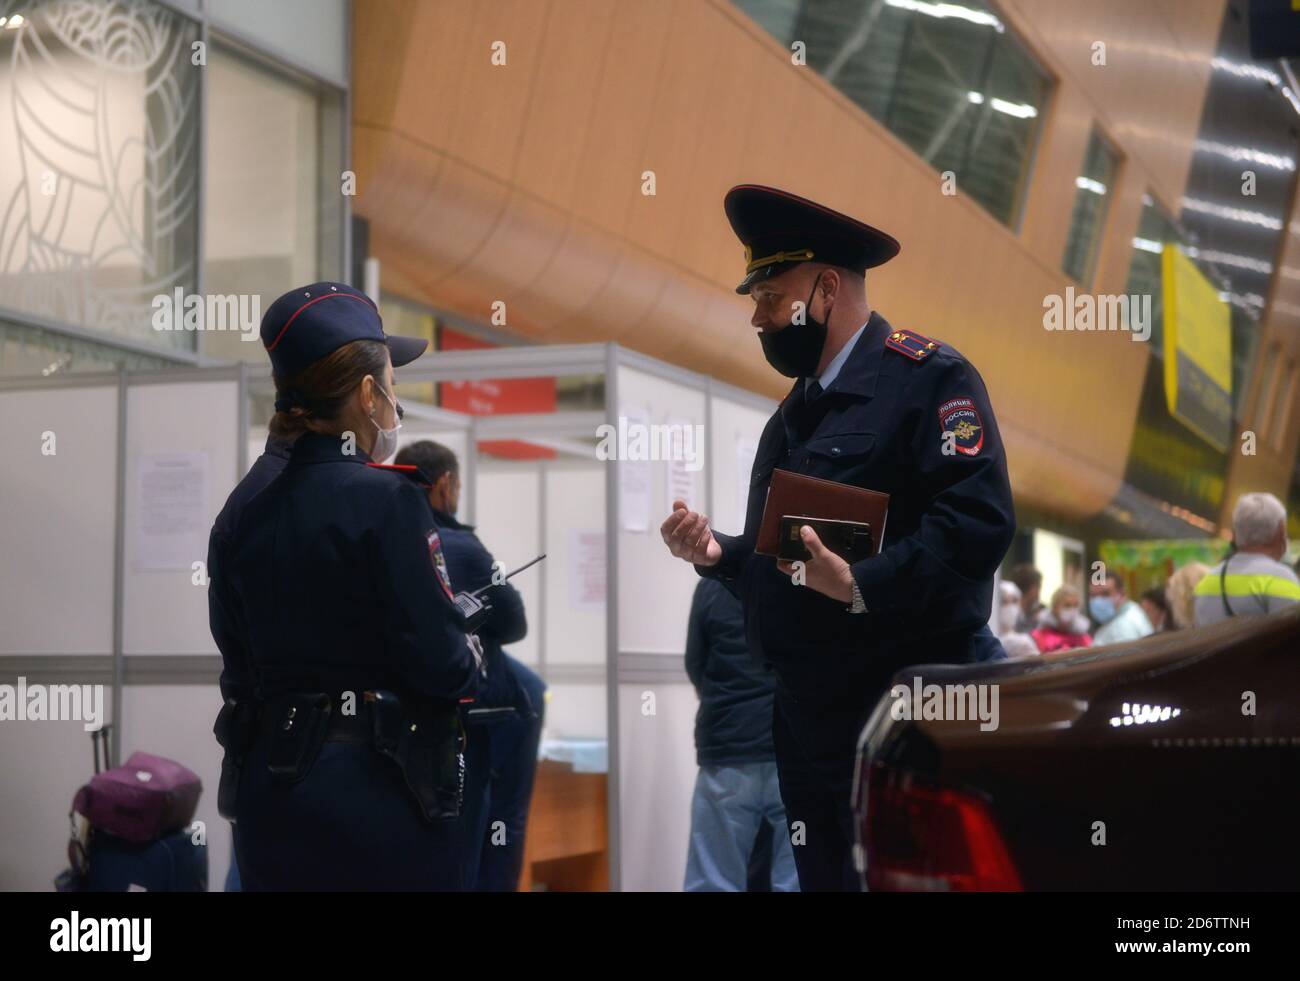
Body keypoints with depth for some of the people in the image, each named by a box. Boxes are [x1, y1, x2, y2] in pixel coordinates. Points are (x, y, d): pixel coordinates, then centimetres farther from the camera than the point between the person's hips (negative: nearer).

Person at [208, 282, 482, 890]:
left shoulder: (241, 508, 4)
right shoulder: (382, 501, -15)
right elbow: (442, 667, -15)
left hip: (268, 794, 6)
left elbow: (240, 661, 10)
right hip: (379, 792, -6)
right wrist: (470, 662, 5)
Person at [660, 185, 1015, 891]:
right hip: (808, 720, 8)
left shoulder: (927, 375, -8)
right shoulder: (792, 417, 20)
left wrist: (860, 584, -27)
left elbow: (979, 522, -21)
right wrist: (716, 554, 4)